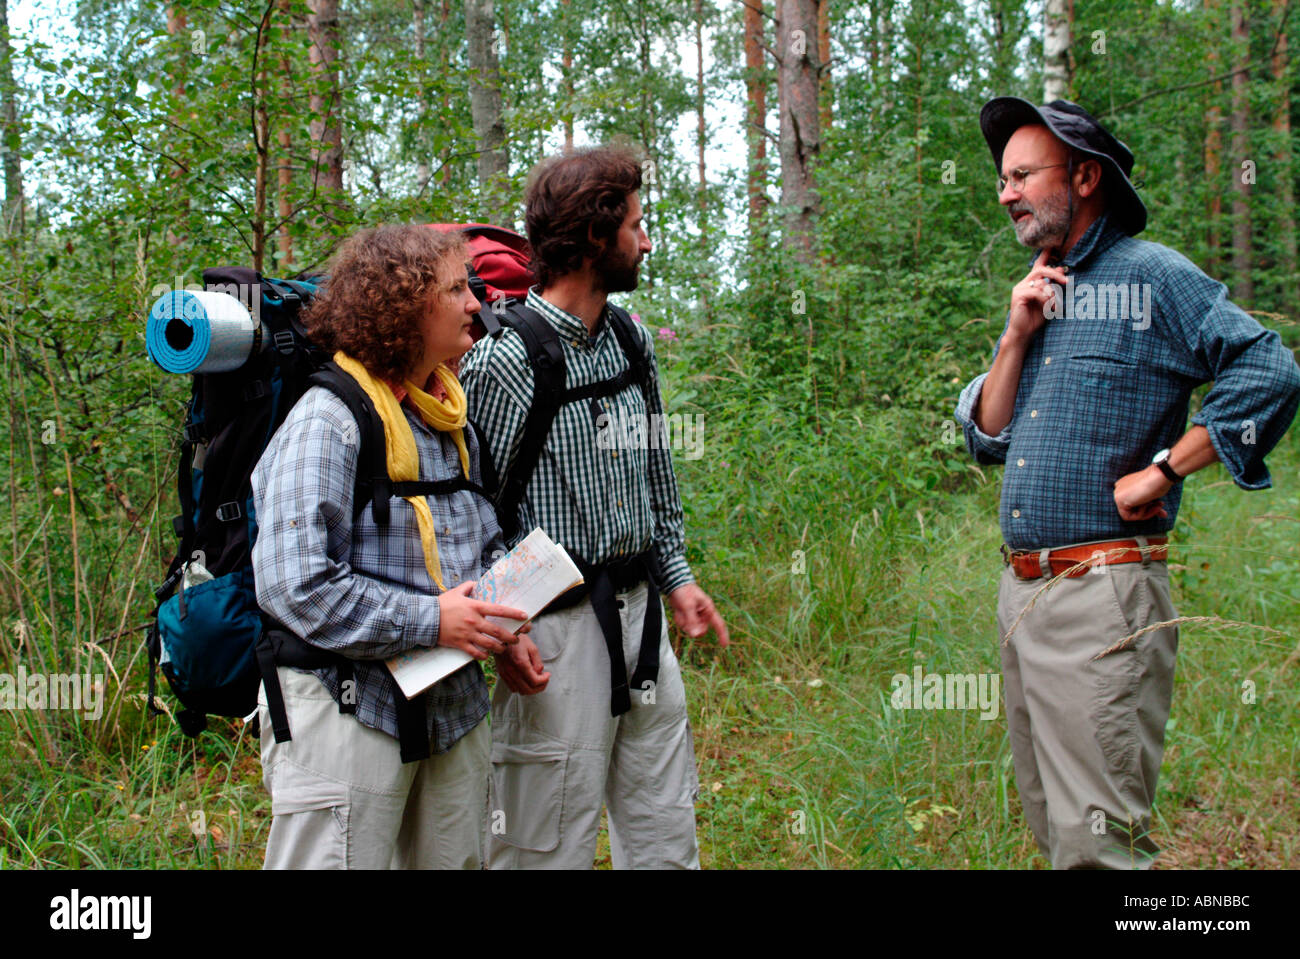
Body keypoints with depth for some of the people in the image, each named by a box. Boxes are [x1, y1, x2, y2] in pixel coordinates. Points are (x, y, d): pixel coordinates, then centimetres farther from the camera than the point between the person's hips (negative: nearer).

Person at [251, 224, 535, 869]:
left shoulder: (451, 421, 12)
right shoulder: (327, 421, -15)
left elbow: (487, 544, 23)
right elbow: (294, 585, -22)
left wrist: (503, 621, 2)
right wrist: (429, 621, -21)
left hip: (454, 710, 8)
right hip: (348, 713, -8)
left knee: (455, 859, 16)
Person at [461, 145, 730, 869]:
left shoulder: (633, 341, 10)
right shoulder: (503, 362, -13)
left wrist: (676, 574, 14)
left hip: (641, 613, 7)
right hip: (558, 625, -7)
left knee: (668, 841, 14)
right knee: (552, 850, 2)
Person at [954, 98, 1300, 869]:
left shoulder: (1151, 276, -6)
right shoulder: (1038, 293, 16)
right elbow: (985, 440, 14)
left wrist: (1162, 472, -15)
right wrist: (1016, 338, 1)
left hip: (1102, 595, -8)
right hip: (1020, 592, 8)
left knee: (1097, 838, -6)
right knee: (1053, 828, 16)